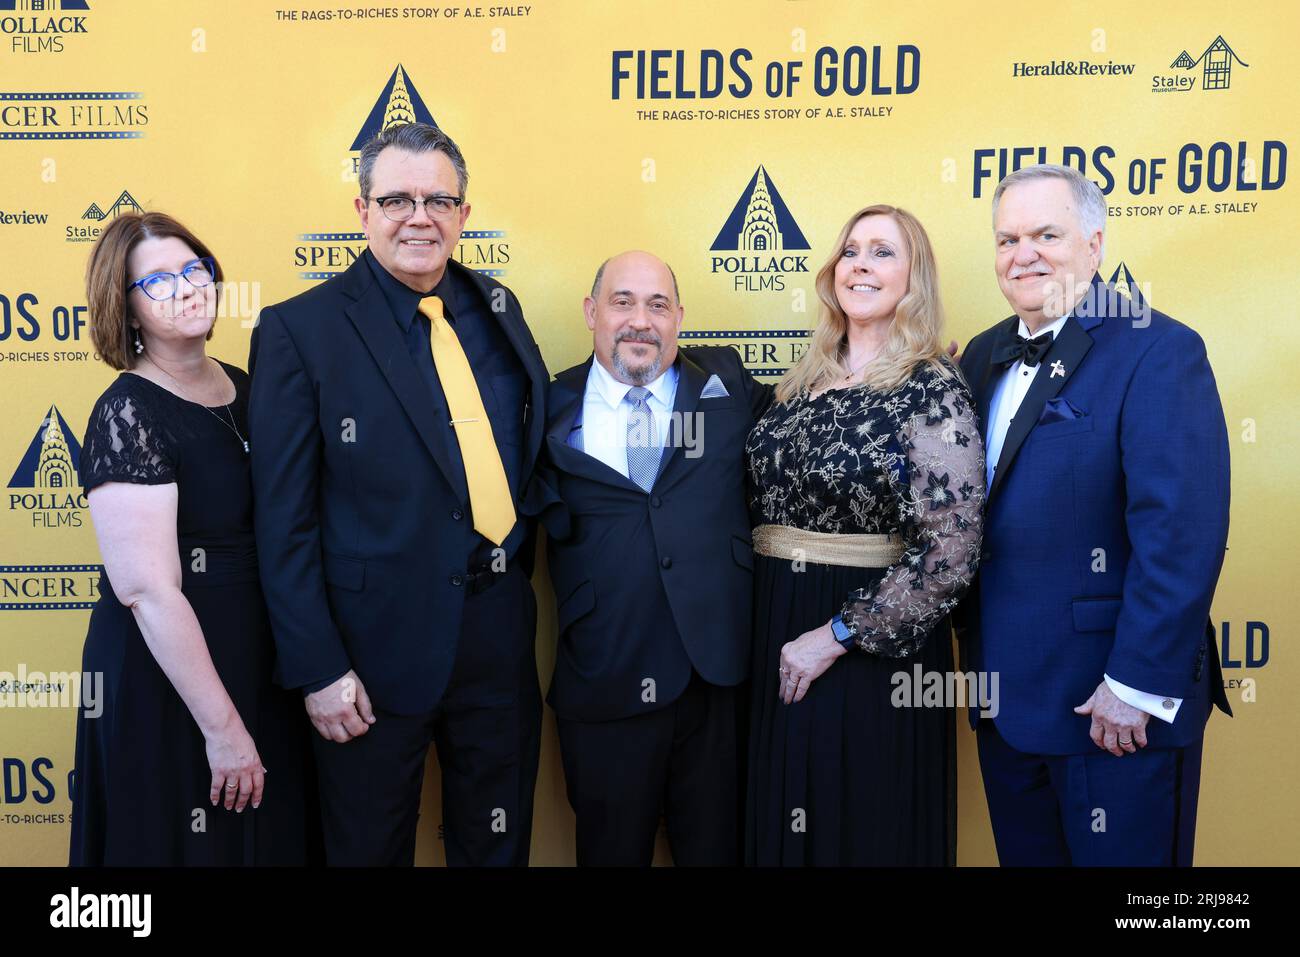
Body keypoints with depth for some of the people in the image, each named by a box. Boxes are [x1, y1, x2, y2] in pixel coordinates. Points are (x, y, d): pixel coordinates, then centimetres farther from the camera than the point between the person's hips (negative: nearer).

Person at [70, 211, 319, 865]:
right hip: (168, 671, -7)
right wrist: (222, 726, -19)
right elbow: (147, 590, -21)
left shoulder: (242, 388, 5)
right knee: (193, 841, 11)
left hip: (261, 658, 7)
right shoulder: (127, 413, -16)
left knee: (274, 833, 20)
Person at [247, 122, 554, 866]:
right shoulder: (300, 330, -9)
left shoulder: (497, 309, 5)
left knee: (499, 844, 21)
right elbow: (285, 520, -10)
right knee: (371, 849, 17)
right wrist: (317, 670, -11)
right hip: (377, 646, -4)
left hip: (502, 634, 5)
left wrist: (518, 581, 6)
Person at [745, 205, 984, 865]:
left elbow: (951, 549, -19)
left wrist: (836, 636, -17)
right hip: (774, 634, 6)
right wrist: (768, 626, 5)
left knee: (867, 826, 11)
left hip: (874, 650, -5)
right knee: (778, 821, 17)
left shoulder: (933, 390, -12)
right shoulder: (802, 382, 7)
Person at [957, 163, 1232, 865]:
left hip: (1116, 708, -6)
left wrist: (1138, 684, -19)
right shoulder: (983, 357, 10)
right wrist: (976, 655, 5)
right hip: (1004, 698, 6)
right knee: (1024, 854, 19)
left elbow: (1181, 535, -19)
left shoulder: (1159, 352, -11)